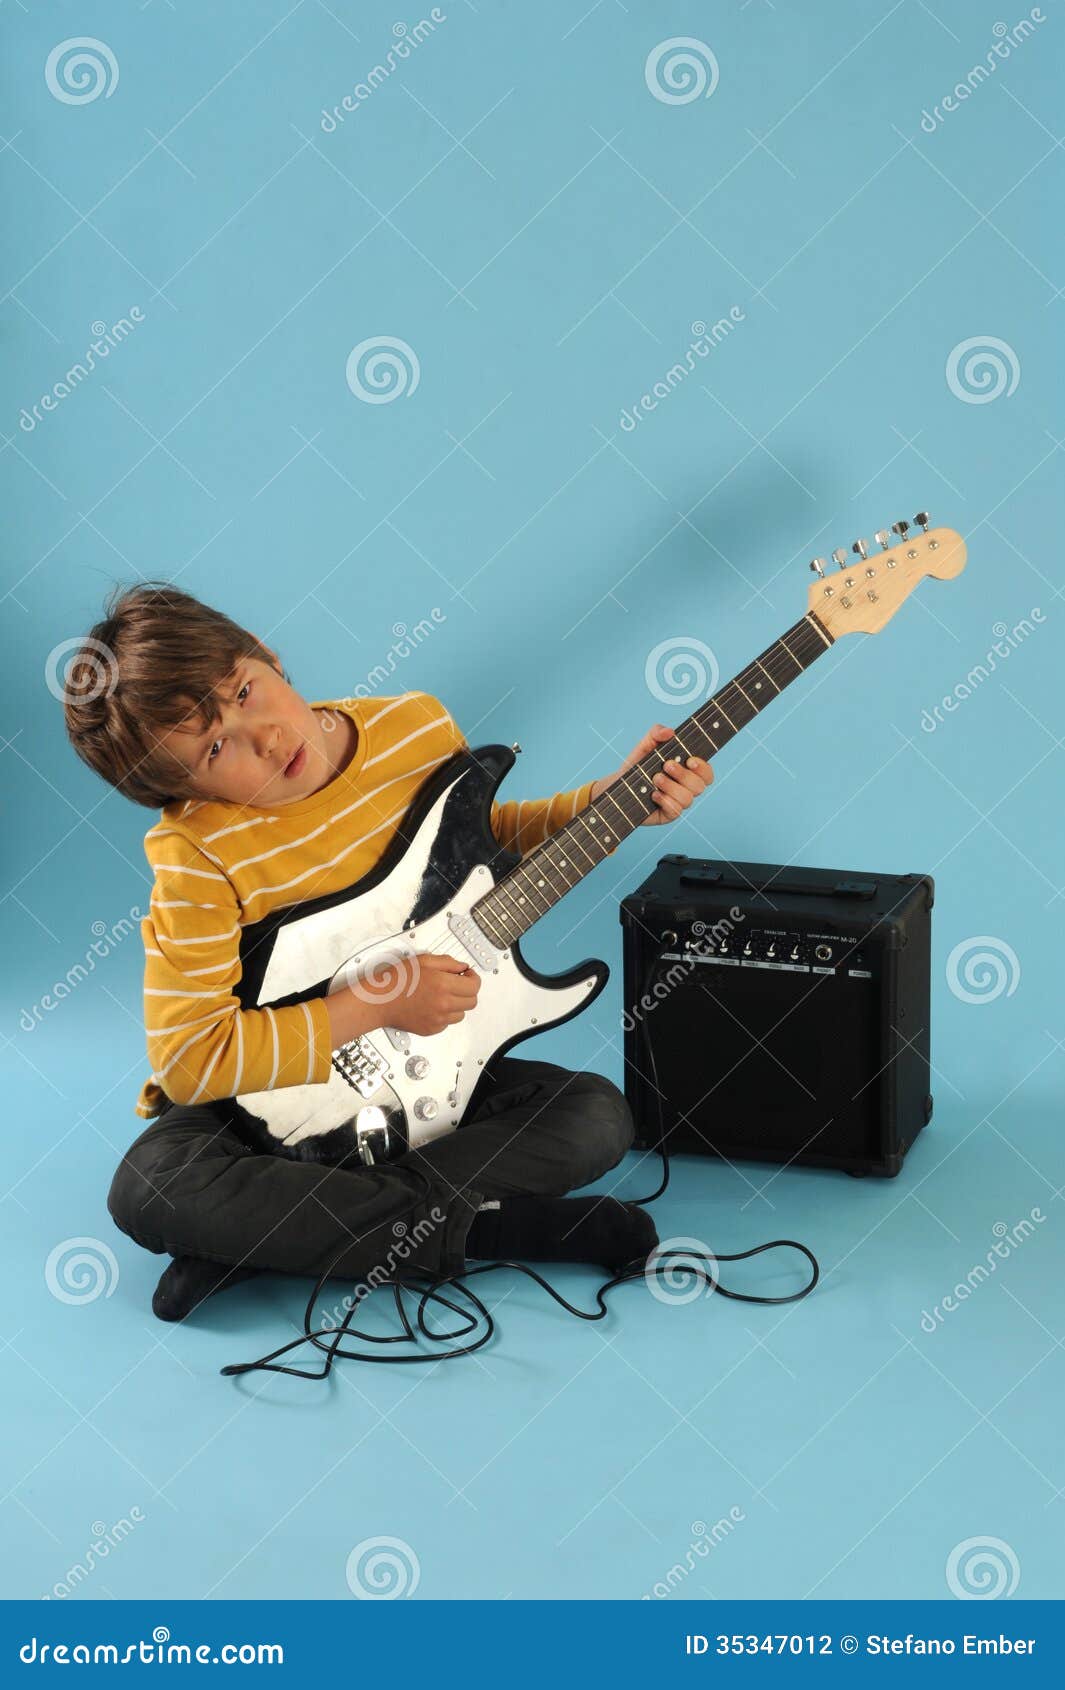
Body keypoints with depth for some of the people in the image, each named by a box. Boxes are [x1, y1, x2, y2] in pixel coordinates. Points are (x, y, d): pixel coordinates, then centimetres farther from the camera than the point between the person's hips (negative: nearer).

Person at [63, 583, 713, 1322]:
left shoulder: (418, 727, -9)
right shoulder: (200, 855, -23)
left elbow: (483, 834, 13)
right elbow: (188, 1058, -25)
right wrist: (376, 1005, -24)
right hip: (276, 1095, -4)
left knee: (598, 1118, -17)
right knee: (151, 1186, -32)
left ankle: (254, 1236, -20)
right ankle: (470, 1226, -25)